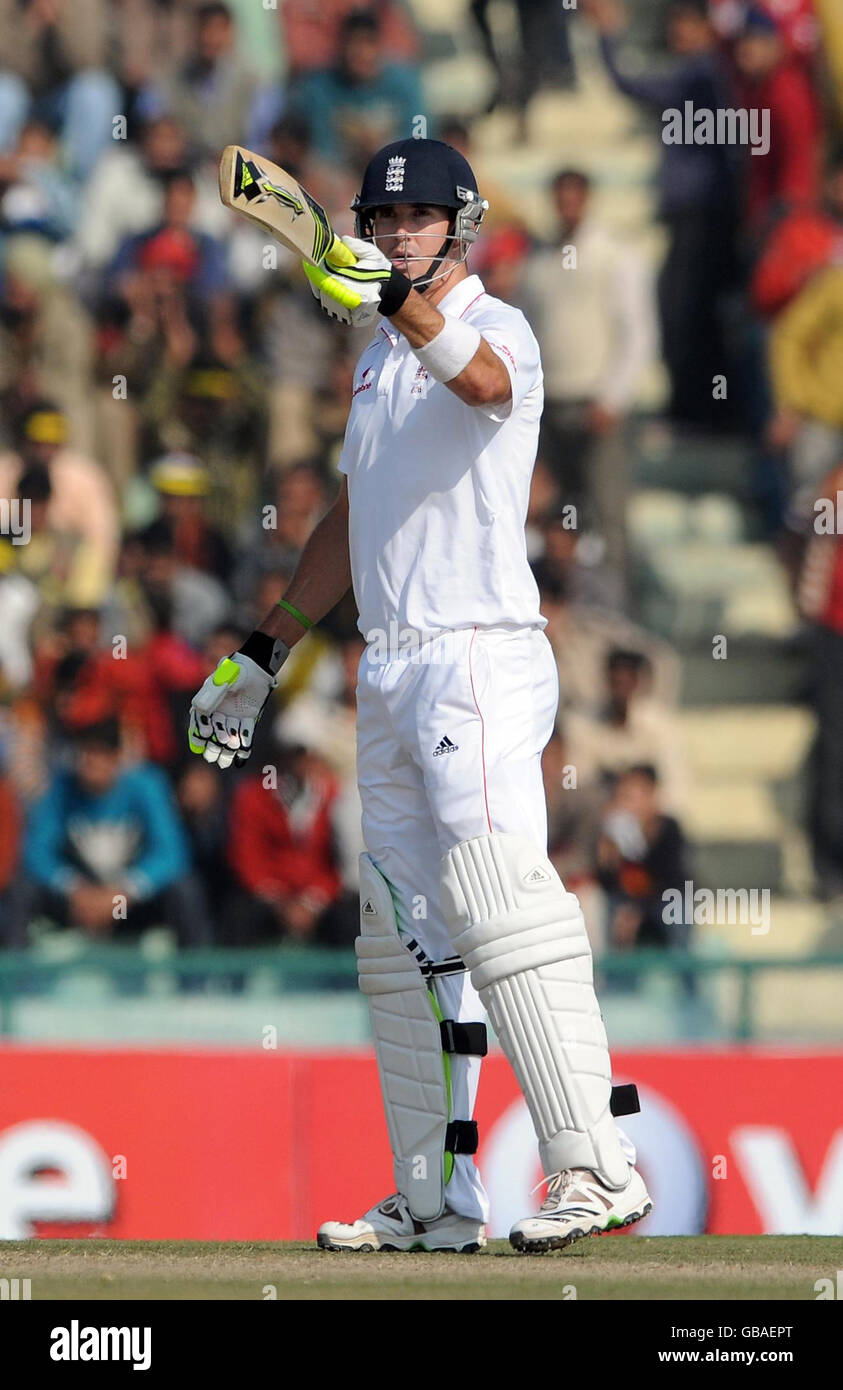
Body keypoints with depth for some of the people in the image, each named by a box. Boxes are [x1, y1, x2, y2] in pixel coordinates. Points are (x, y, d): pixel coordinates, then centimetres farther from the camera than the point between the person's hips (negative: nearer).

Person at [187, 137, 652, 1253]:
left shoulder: (497, 327, -6)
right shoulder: (381, 355, 21)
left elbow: (481, 378, -33)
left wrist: (398, 296, -50)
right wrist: (264, 654, 30)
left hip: (480, 658, -9)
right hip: (389, 668, 9)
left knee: (500, 906, -19)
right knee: (403, 933, 7)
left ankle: (597, 1169, -22)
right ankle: (436, 1202, 9)